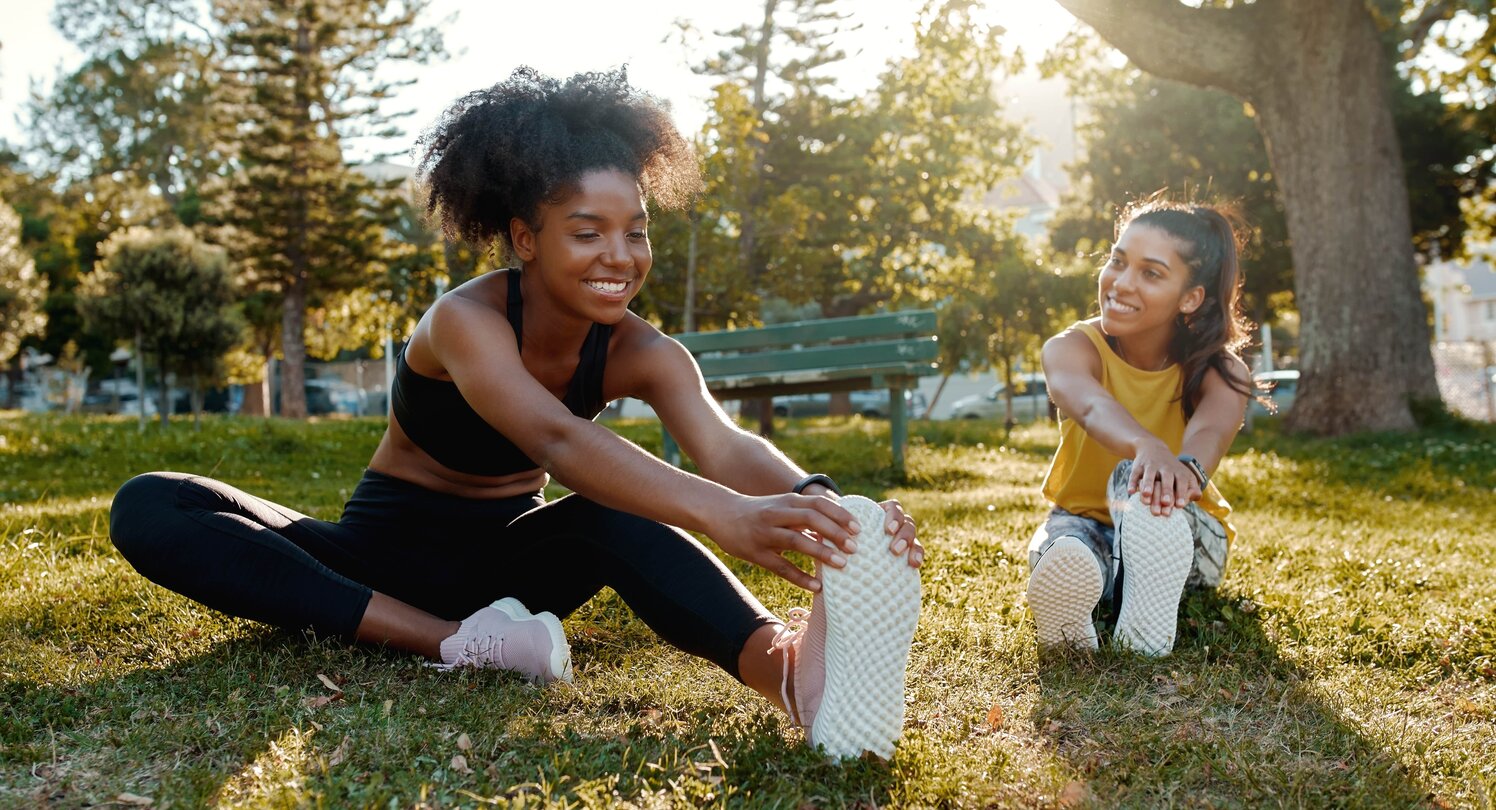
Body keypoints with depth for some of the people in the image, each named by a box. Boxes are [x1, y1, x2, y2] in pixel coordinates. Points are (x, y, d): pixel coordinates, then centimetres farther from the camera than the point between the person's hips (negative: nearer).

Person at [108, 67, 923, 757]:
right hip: (387, 551, -1)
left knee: (619, 515, -34)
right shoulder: (465, 320, -24)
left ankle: (785, 661, -59)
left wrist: (823, 507, -55)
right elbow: (557, 441, -44)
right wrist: (722, 515, -61)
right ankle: (452, 641, -41)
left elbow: (728, 446, -32)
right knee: (149, 509, -27)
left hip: (504, 558, 1)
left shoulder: (639, 353, -12)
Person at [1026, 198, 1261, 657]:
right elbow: (1091, 406, -41)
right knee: (1065, 555, -39)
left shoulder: (1220, 371, -13)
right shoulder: (1071, 349, -16)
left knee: (1136, 478, -36)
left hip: (1182, 539, 1)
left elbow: (1211, 429, -38)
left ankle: (1146, 619, -49)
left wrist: (1188, 468, -64)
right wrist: (1148, 447, -66)